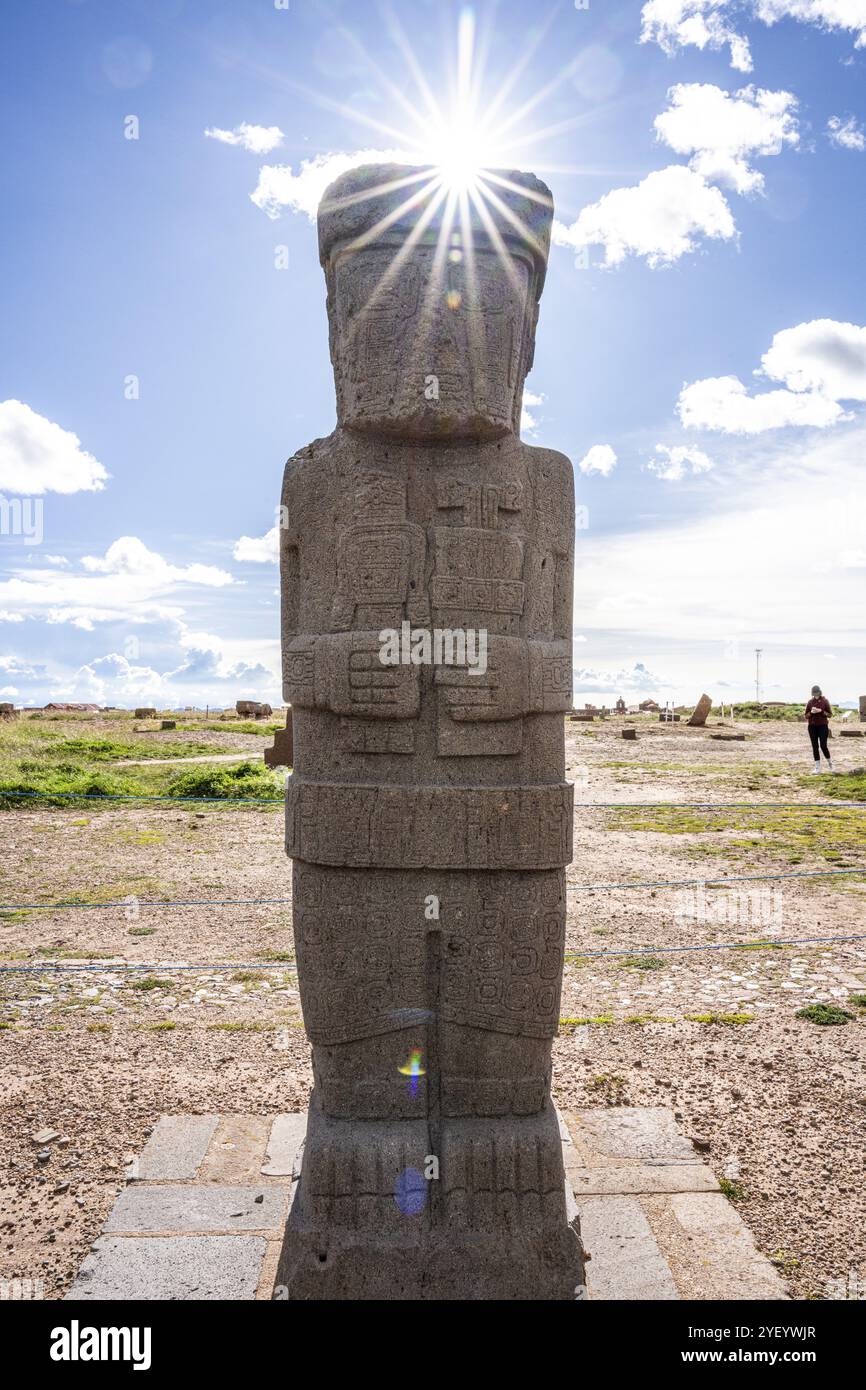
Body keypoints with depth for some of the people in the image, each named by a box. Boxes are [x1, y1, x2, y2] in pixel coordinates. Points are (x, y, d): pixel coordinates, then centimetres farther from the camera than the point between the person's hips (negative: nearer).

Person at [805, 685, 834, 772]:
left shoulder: (825, 701, -1)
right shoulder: (810, 702, 6)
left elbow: (829, 714, -1)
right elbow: (806, 716, 8)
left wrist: (821, 711, -16)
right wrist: (811, 712, -12)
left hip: (823, 726, -3)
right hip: (812, 726, 3)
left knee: (823, 746, -8)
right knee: (815, 746, 2)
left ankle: (830, 763, 16)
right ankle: (817, 767, 8)